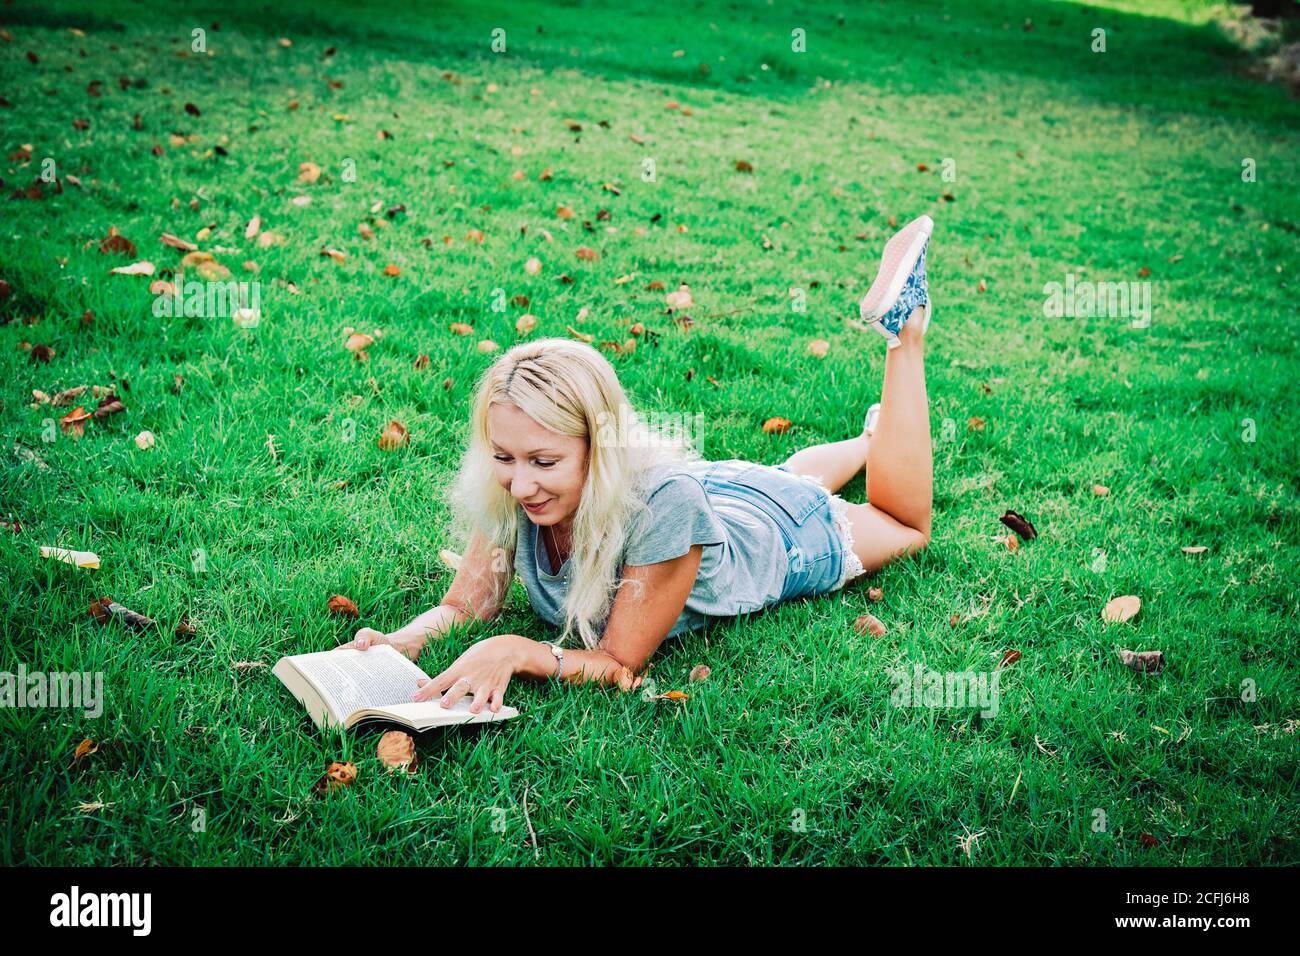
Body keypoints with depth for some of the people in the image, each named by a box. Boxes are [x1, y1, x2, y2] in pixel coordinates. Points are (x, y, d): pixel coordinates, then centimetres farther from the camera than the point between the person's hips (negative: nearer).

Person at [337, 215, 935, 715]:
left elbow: (621, 663, -41)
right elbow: (463, 606, -25)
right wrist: (405, 639, -46)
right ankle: (872, 434, 61)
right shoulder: (510, 490, -36)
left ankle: (901, 326, 35)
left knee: (904, 524, 29)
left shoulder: (664, 500, -50)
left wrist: (516, 651, -56)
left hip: (794, 535, -3)